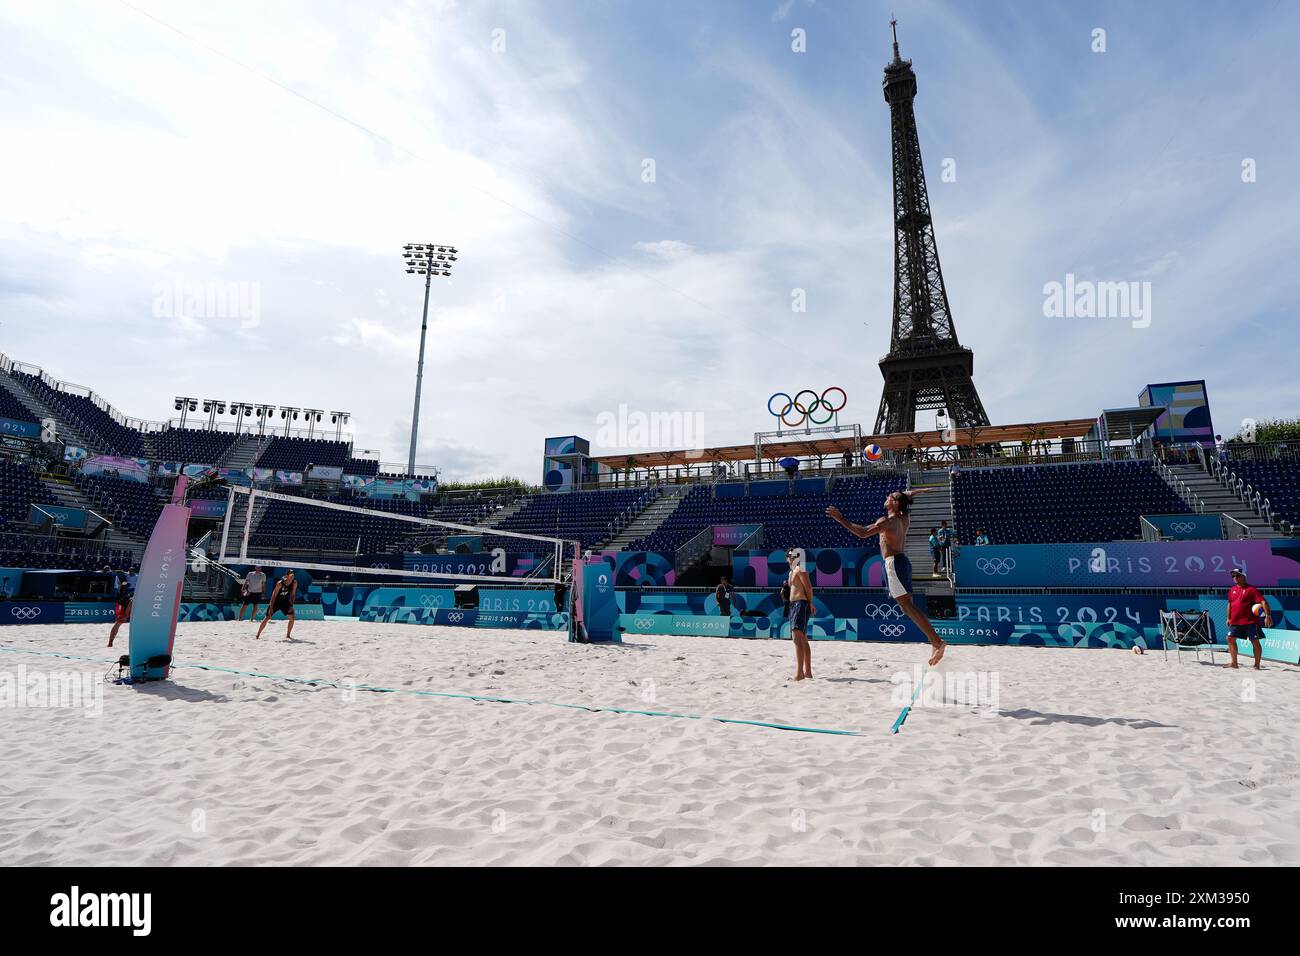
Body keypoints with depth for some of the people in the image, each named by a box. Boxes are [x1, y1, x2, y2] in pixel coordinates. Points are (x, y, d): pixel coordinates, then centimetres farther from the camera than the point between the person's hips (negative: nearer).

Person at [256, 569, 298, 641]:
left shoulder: (294, 583, -12)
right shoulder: (280, 583, -24)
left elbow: (293, 594, -3)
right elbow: (274, 595, -20)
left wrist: (291, 605, -11)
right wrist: (271, 607, -22)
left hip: (285, 602, 3)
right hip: (276, 601, -3)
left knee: (291, 617, -11)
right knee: (267, 618, -5)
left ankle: (288, 635, 4)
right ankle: (258, 635, 9)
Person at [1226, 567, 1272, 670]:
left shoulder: (1251, 589, -8)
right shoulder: (1232, 590, 11)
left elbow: (1263, 602, -15)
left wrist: (1268, 616, -25)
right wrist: (1228, 618, 20)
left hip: (1250, 621, -6)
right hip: (1235, 621, 6)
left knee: (1255, 642, 0)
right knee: (1230, 639, 4)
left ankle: (1257, 665, 7)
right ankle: (1234, 663, 13)